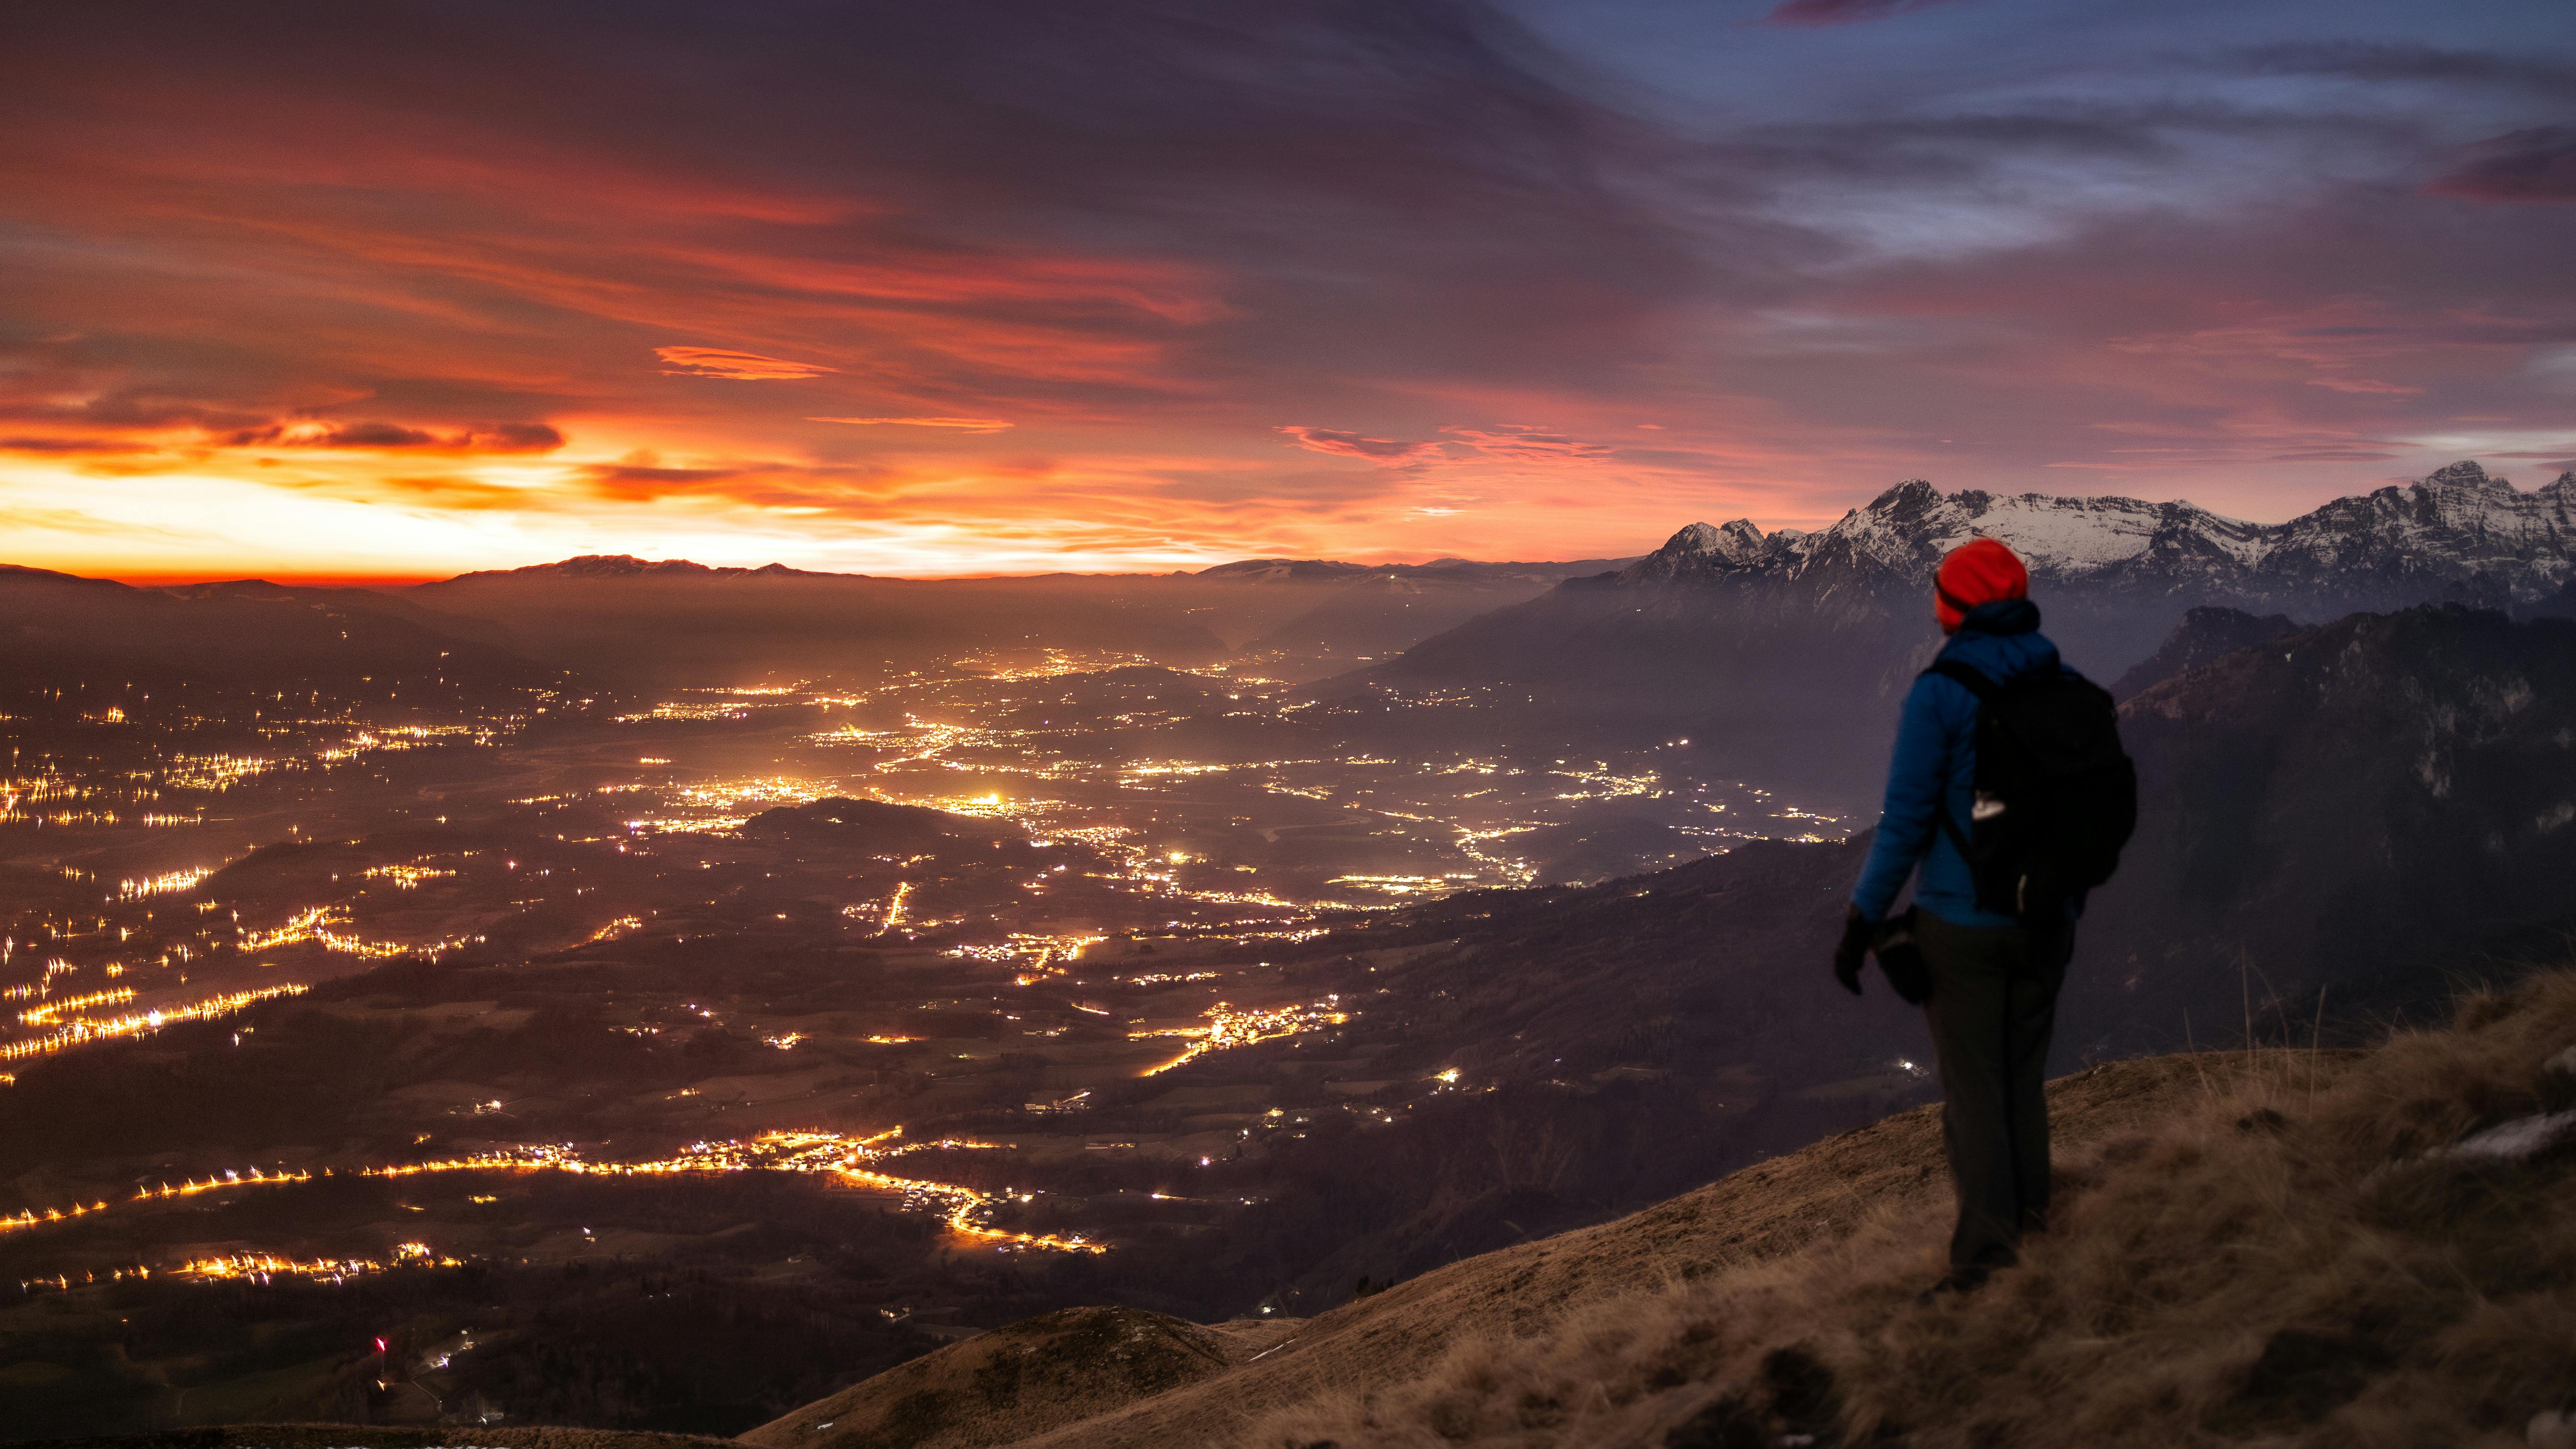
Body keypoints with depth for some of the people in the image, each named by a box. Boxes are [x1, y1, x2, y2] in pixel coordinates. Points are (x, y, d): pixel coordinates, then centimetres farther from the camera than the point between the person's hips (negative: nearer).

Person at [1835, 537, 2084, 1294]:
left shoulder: (1940, 694, -15)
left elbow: (1906, 819, -16)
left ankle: (1984, 1255, 4)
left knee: (1973, 1090, 3)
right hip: (2046, 925, 5)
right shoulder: (2069, 687, 1)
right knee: (2024, 1081, 20)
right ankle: (2031, 1217, 32)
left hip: (1962, 926, -5)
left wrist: (1862, 920, -7)